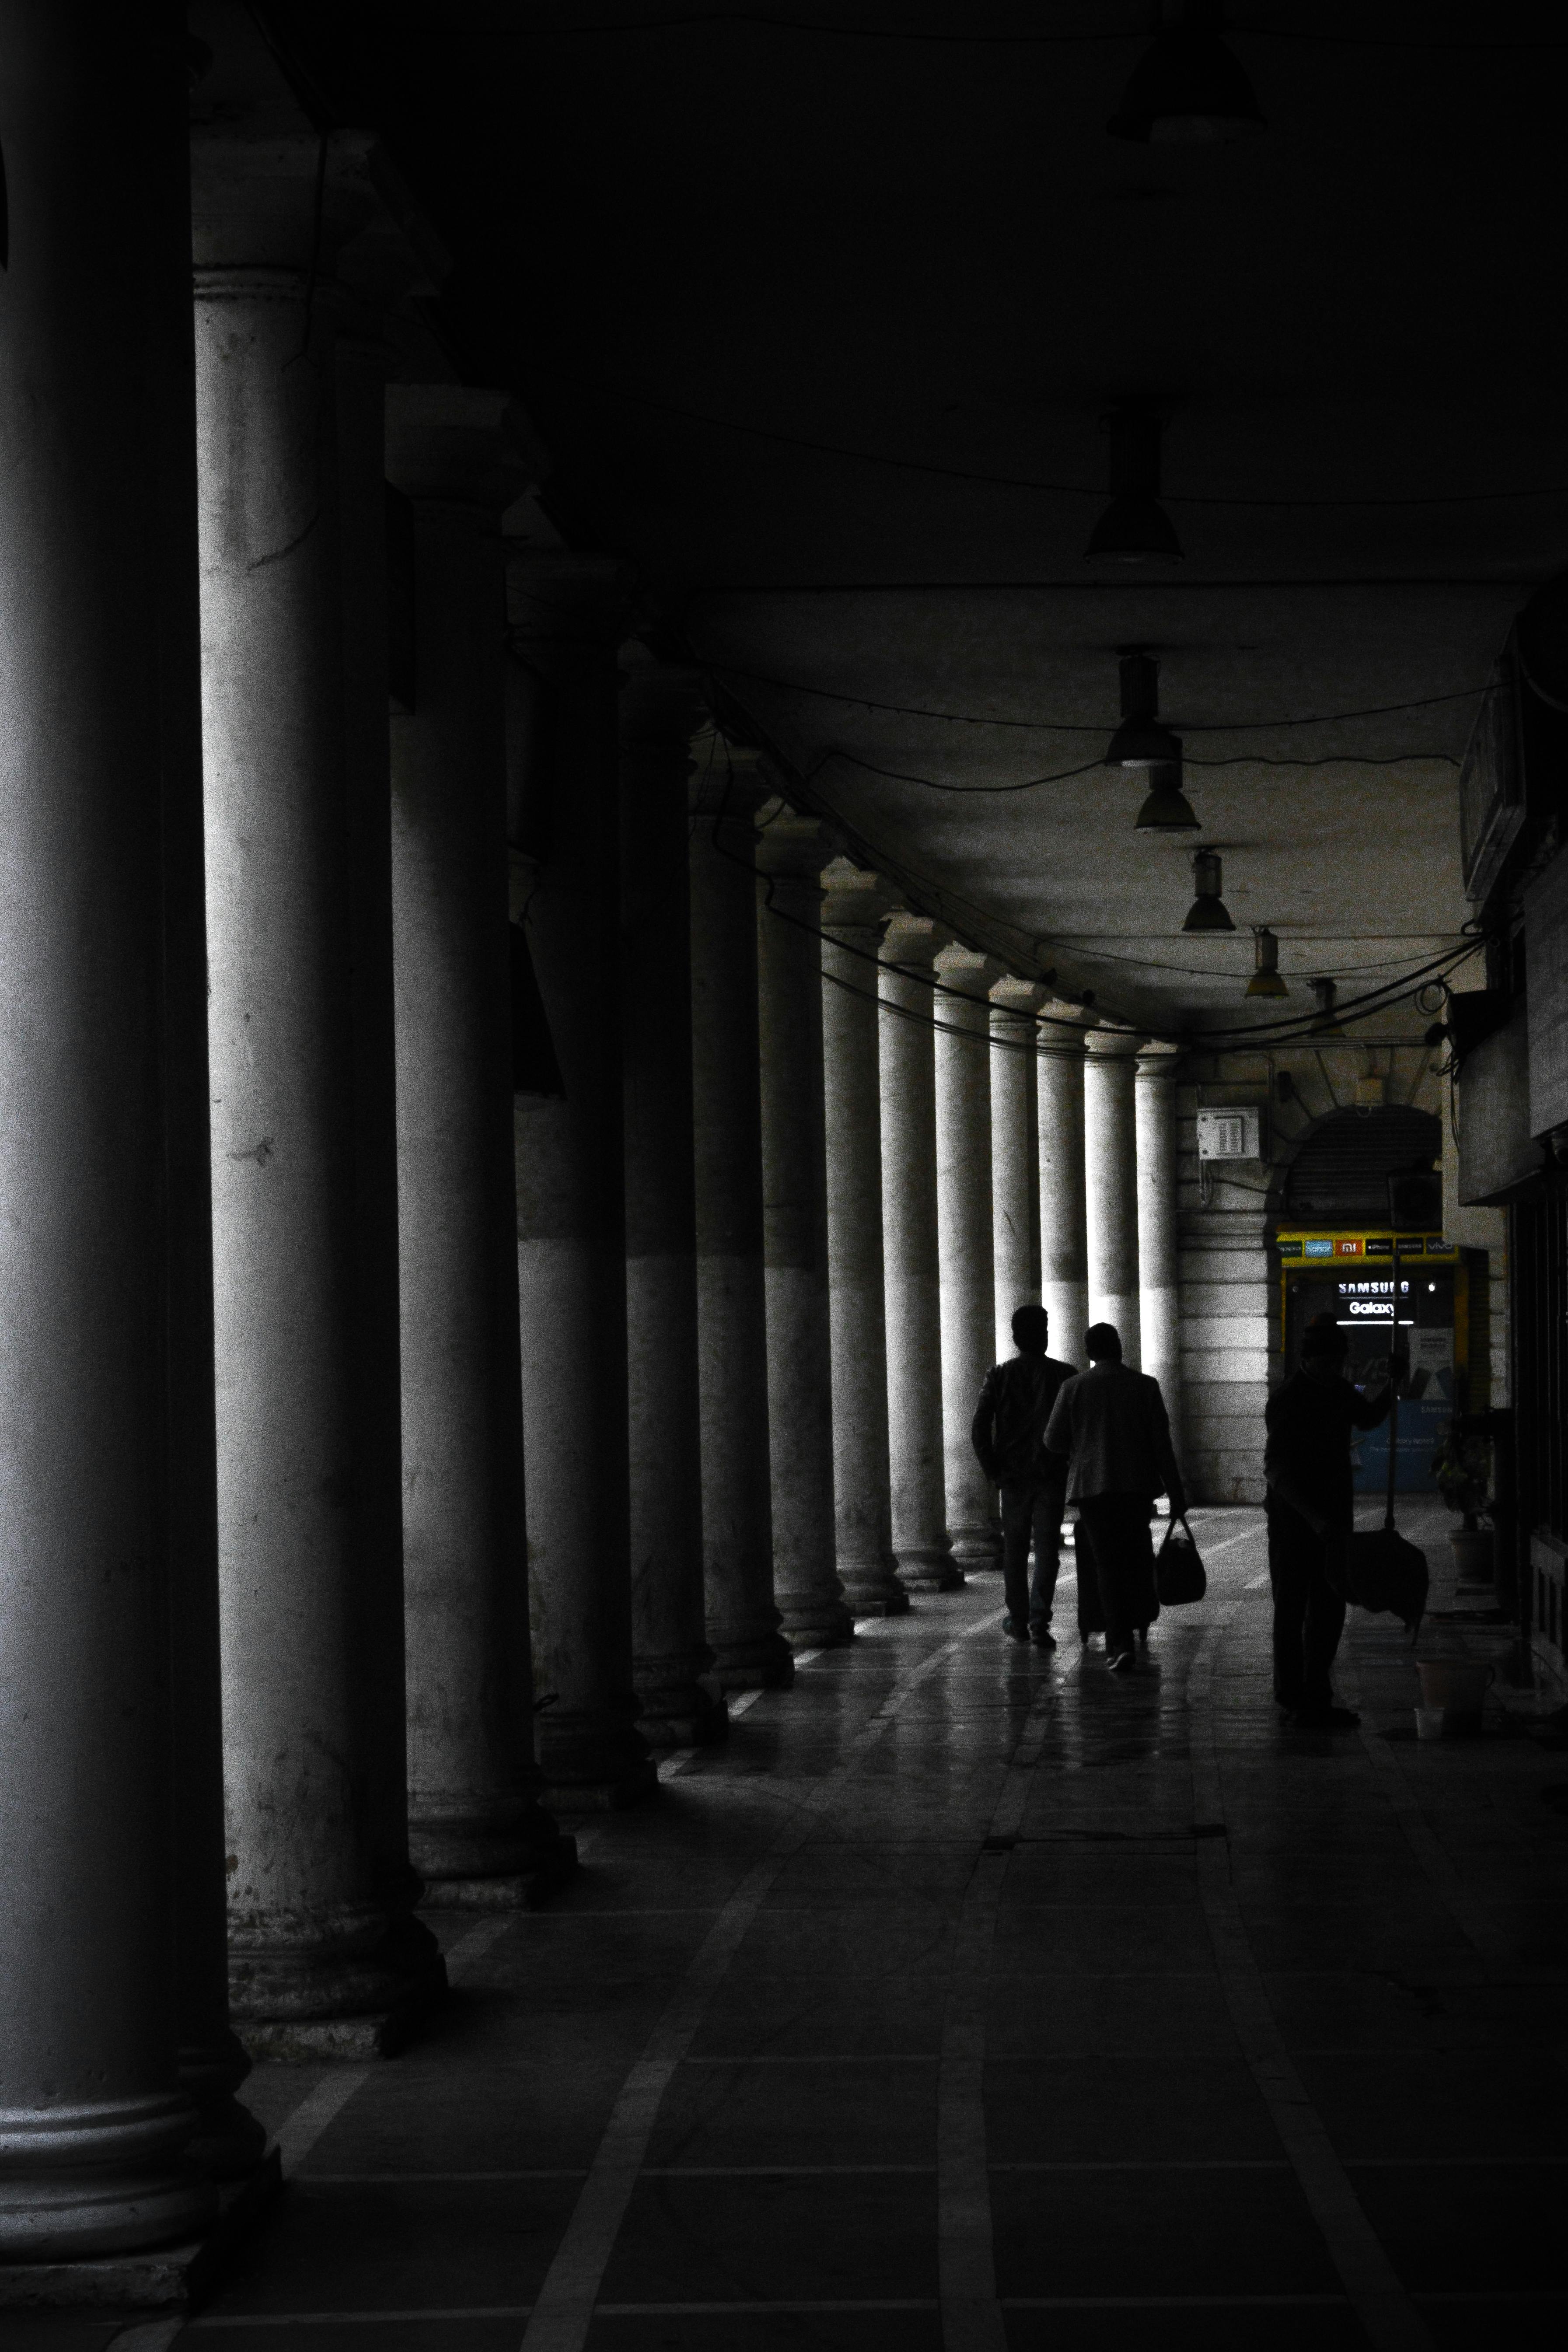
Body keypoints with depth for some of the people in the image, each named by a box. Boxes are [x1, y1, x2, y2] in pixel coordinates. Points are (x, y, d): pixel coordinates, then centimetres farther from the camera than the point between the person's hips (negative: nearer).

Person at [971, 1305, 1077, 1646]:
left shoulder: (999, 1376, -2)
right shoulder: (1064, 1375, -4)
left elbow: (980, 1429, -7)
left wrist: (993, 1471, 0)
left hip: (1013, 1476, 1)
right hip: (1052, 1476, -1)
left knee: (1015, 1550, 14)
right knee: (1046, 1550, 0)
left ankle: (1018, 1621, 20)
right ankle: (1039, 1621, -12)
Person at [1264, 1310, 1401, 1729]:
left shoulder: (1338, 1391, 6)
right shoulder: (1285, 1403, -18)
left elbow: (1368, 1418, 29)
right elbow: (1278, 1472, -27)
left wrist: (1392, 1385, 9)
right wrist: (1317, 1519, -38)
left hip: (1332, 1517, 7)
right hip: (1292, 1519, -7)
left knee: (1329, 1609, 10)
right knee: (1292, 1608, 1)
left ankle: (1314, 1698, 19)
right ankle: (1293, 1697, 5)